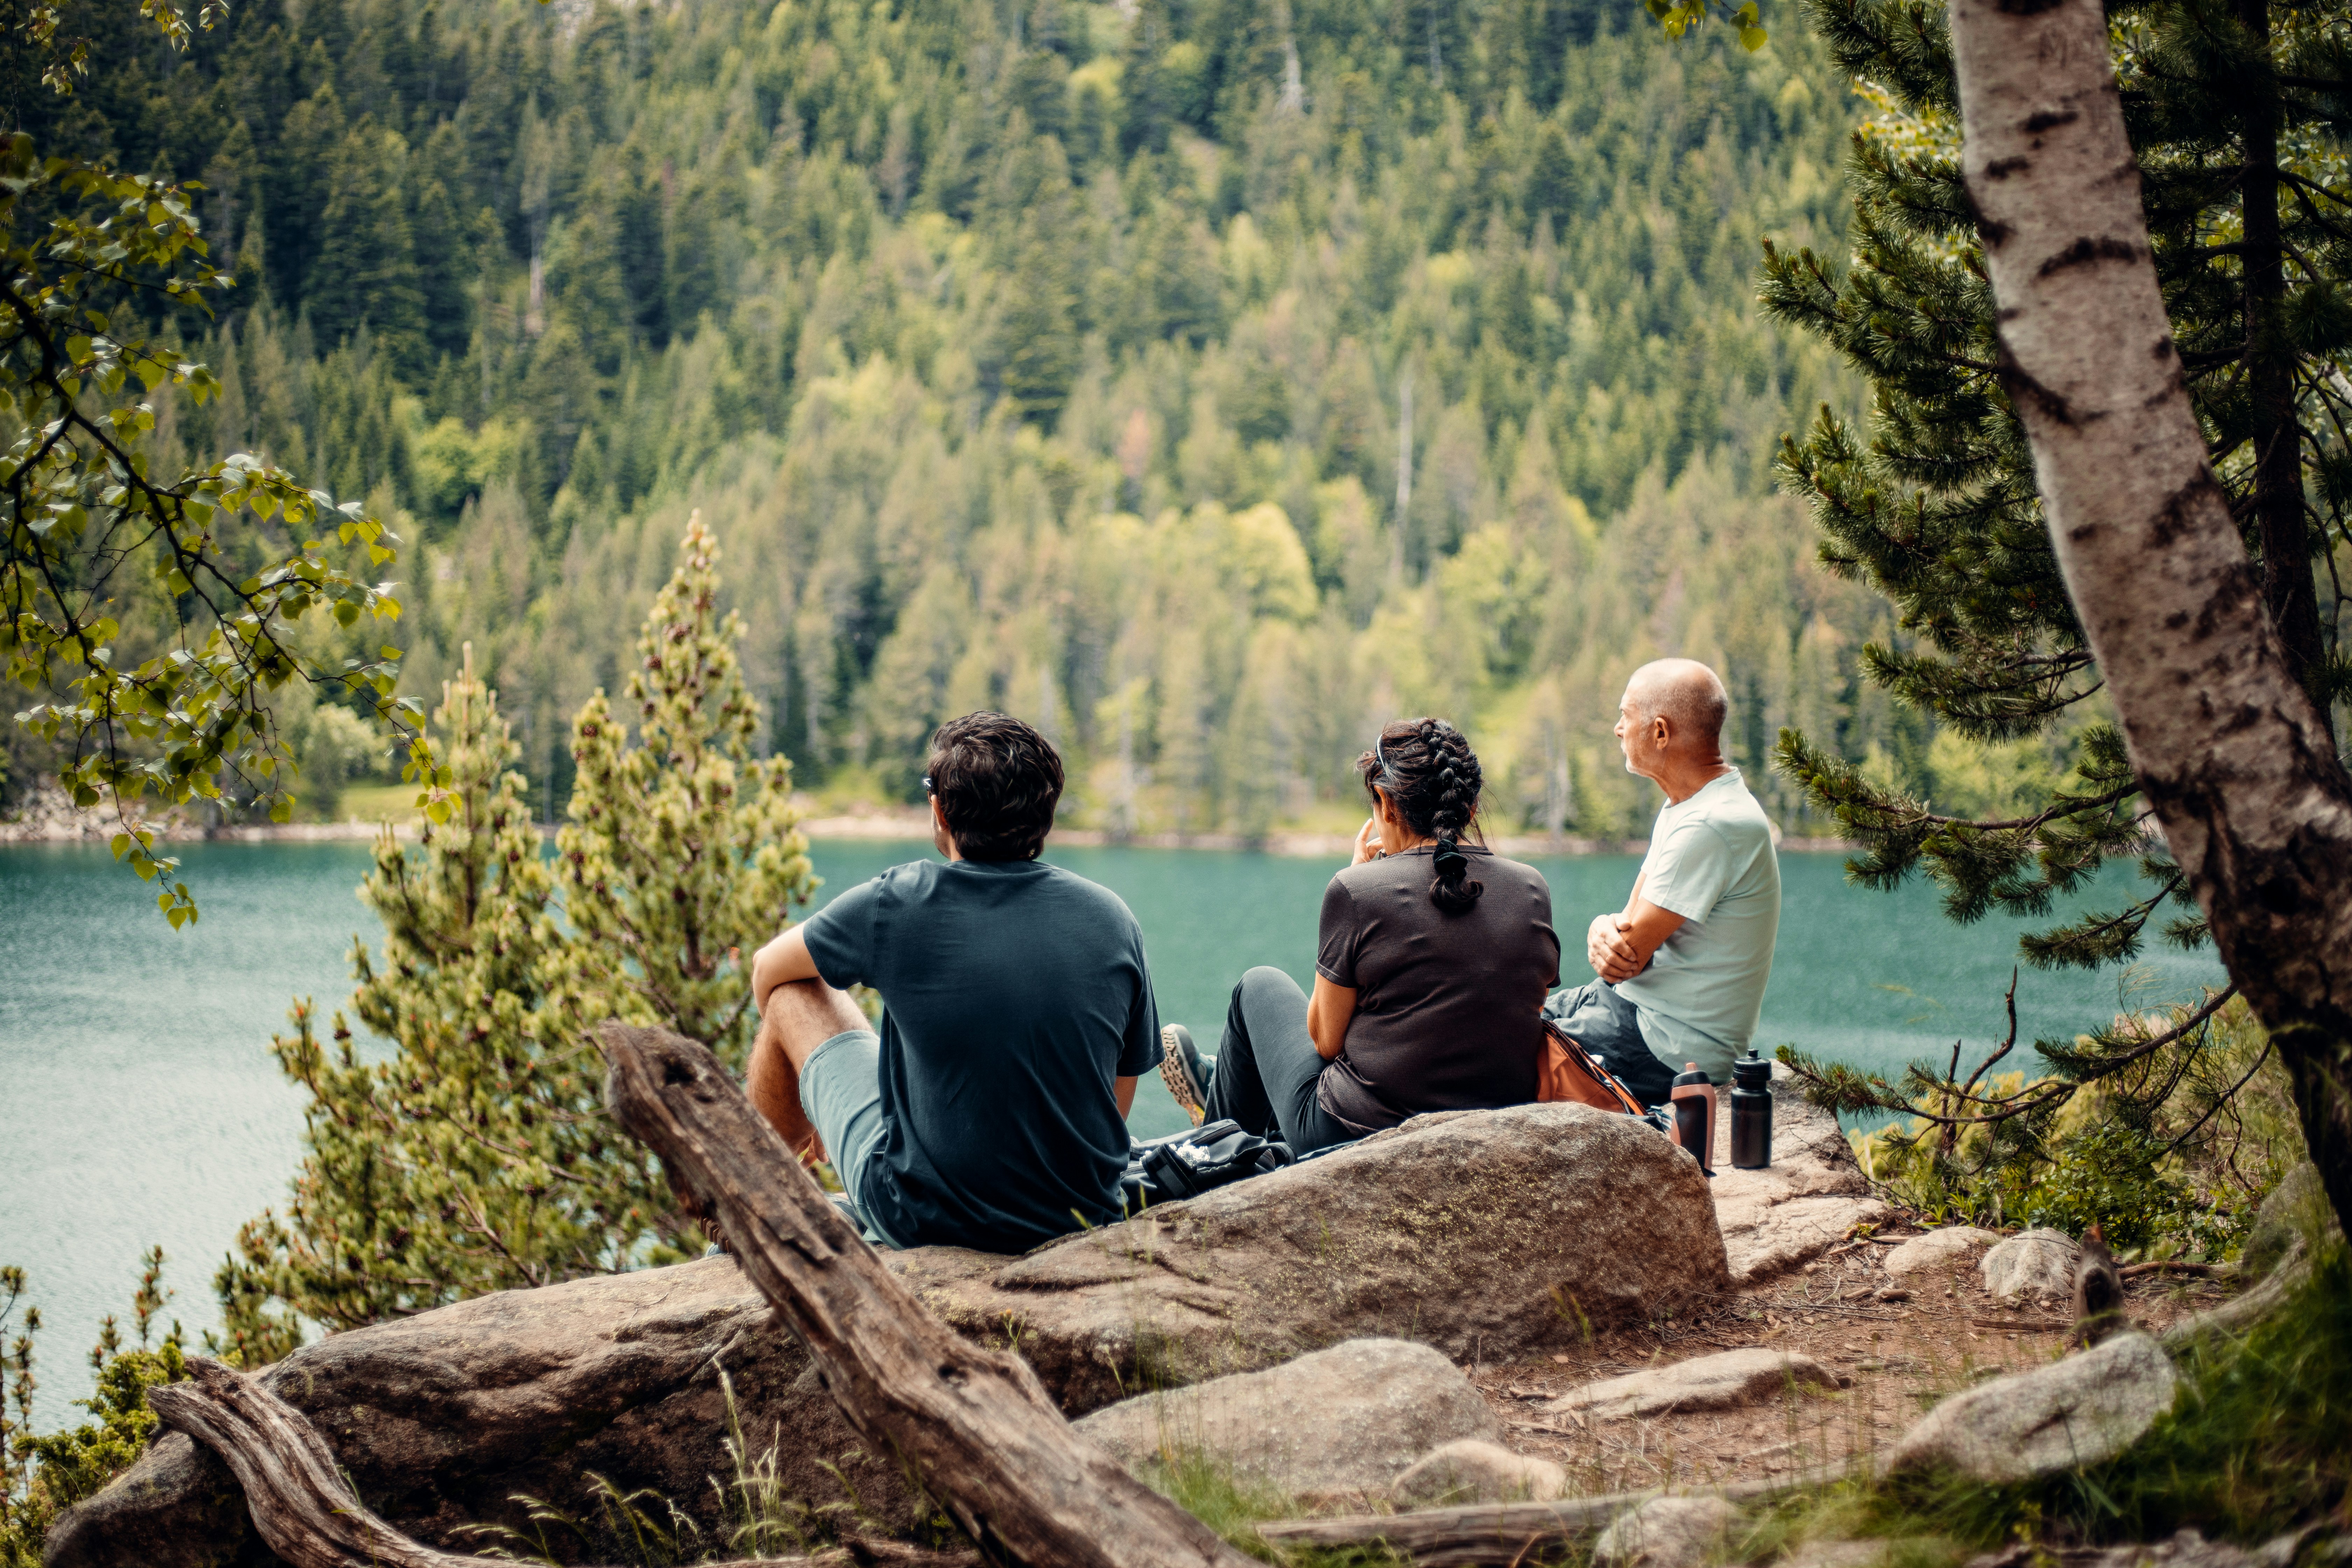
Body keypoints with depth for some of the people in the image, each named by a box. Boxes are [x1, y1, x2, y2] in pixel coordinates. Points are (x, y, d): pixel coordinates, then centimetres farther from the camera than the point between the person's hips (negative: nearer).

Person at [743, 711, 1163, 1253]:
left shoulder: (897, 905, -13)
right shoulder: (1114, 919, -5)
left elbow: (768, 969, 8)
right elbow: (1119, 1101, 5)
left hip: (925, 1221, -3)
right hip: (1081, 1219, 4)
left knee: (794, 996, 15)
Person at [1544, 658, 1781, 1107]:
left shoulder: (1712, 827, -25)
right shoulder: (1685, 806, 9)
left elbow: (1630, 955, -23)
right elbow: (1632, 928, 9)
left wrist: (1605, 933, 0)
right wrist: (1604, 930, -15)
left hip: (1674, 1049, -10)